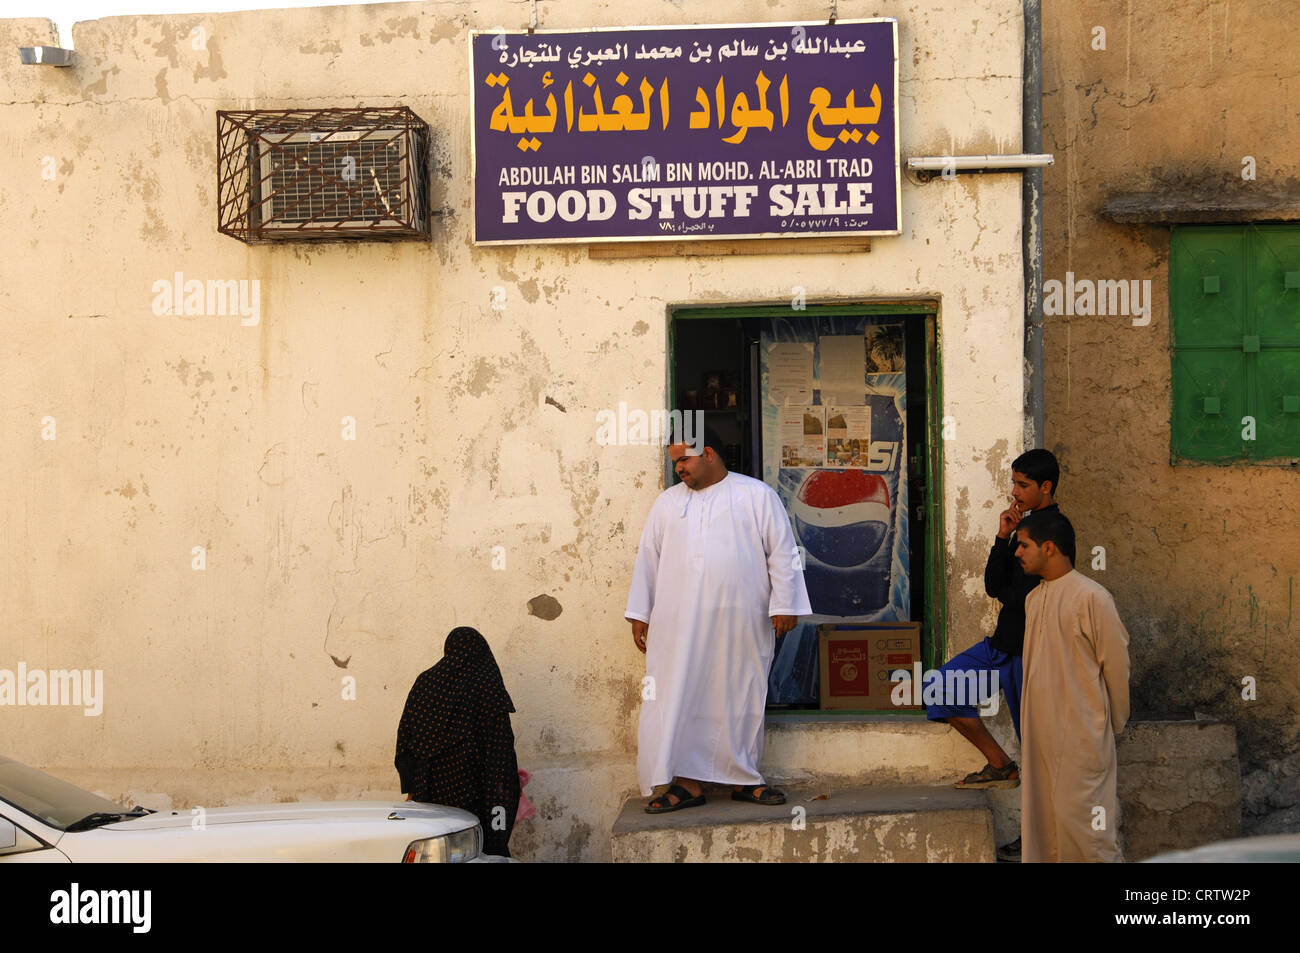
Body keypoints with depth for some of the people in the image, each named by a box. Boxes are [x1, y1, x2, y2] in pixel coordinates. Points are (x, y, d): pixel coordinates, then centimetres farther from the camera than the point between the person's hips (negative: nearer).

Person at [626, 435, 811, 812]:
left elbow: (782, 553, 4)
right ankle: (687, 783, 0)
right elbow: (648, 558, 16)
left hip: (741, 622, -2)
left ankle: (742, 779, 11)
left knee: (741, 697, 2)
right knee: (679, 698, -4)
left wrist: (784, 605, -2)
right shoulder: (667, 503, 15)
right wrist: (639, 614, 11)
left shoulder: (758, 496, 6)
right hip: (679, 623, 2)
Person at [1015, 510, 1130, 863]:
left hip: (1081, 734, -8)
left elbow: (1116, 665, -8)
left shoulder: (1092, 597, -13)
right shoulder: (1034, 599, 12)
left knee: (1079, 818, -7)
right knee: (1040, 822, 10)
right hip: (1039, 734, 8)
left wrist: (1113, 725, 1)